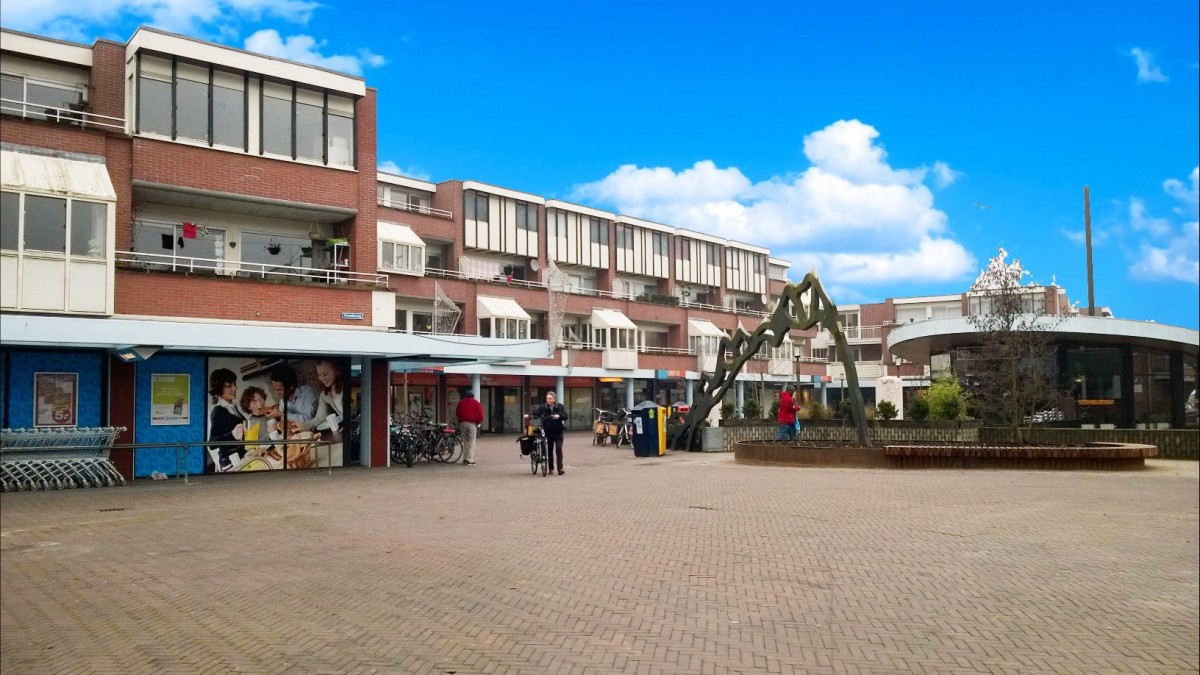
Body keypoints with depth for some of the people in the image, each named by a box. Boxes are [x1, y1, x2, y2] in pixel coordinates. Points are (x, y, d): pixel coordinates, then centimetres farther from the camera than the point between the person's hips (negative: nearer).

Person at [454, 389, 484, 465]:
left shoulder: (461, 402, 14)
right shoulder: (475, 402, 2)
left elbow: (457, 412, 17)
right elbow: (480, 413, -4)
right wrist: (478, 422, 8)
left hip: (463, 423, 4)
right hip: (472, 424, -4)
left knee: (465, 442, 12)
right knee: (471, 442, -3)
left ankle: (465, 458, 9)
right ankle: (470, 459, -11)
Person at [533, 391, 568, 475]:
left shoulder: (560, 407, 1)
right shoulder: (543, 408, -1)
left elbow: (565, 416, -5)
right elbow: (535, 413, -15)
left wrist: (559, 415, -25)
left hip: (558, 432, -1)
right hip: (548, 432, 1)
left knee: (558, 449, -11)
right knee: (549, 450, 6)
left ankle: (560, 468, -7)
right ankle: (551, 468, 20)